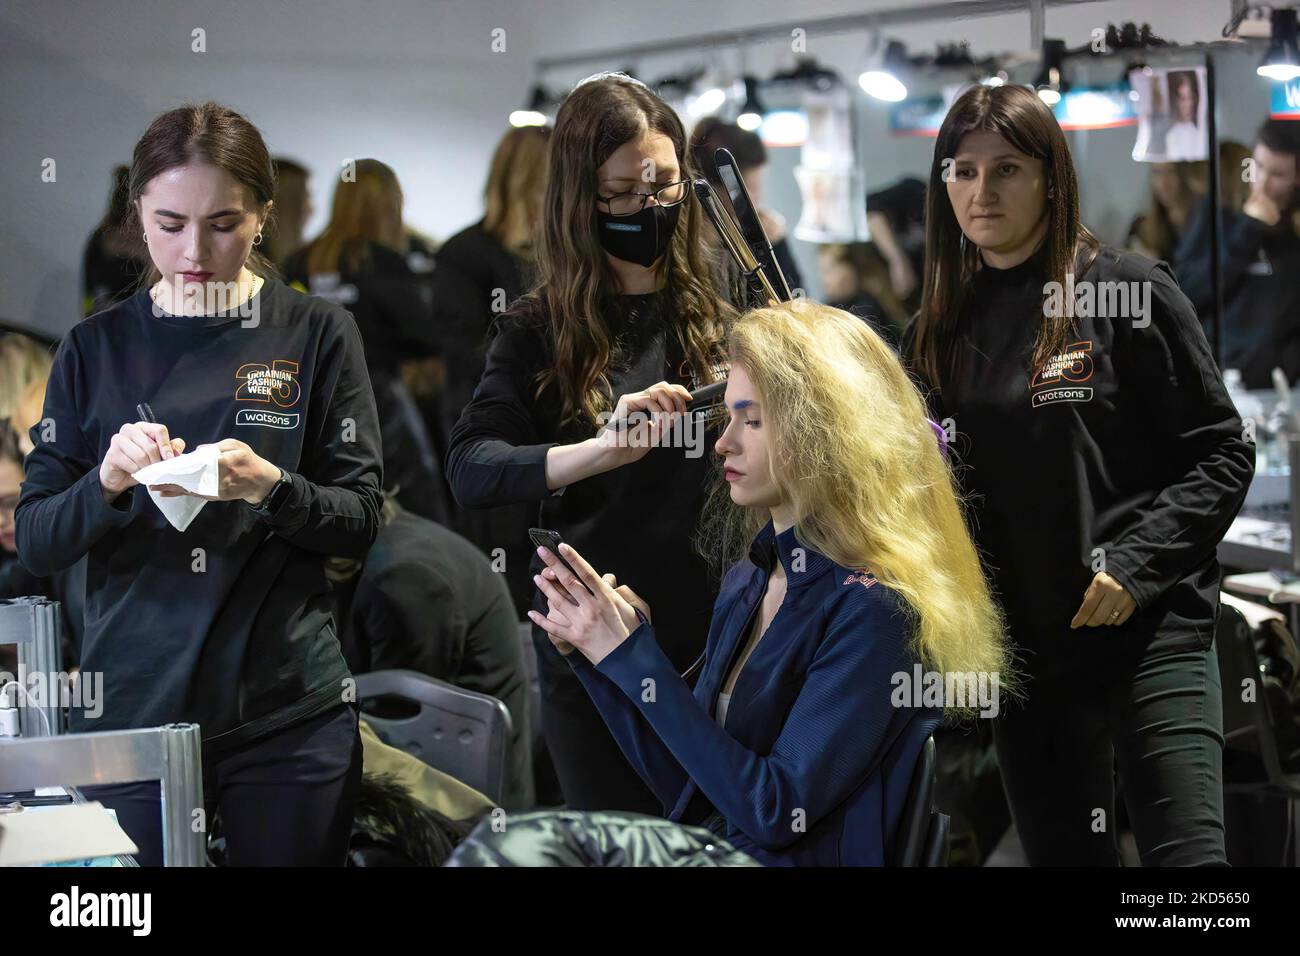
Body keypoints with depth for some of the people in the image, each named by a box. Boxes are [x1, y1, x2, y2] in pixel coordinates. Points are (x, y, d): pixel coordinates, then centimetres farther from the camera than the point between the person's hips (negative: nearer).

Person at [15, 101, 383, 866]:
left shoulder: (316, 334, 2)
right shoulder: (97, 349, 6)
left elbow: (362, 522, 1)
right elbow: (36, 545, 3)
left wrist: (269, 488, -19)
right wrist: (108, 481, -17)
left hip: (288, 710, -1)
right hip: (131, 707, 1)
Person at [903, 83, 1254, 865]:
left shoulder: (1131, 293, -4)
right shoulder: (940, 331, 11)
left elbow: (1221, 456, -5)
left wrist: (1134, 567, -15)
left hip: (1151, 632, -5)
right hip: (1018, 645, 5)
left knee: (1186, 854, -14)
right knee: (1062, 853, 10)